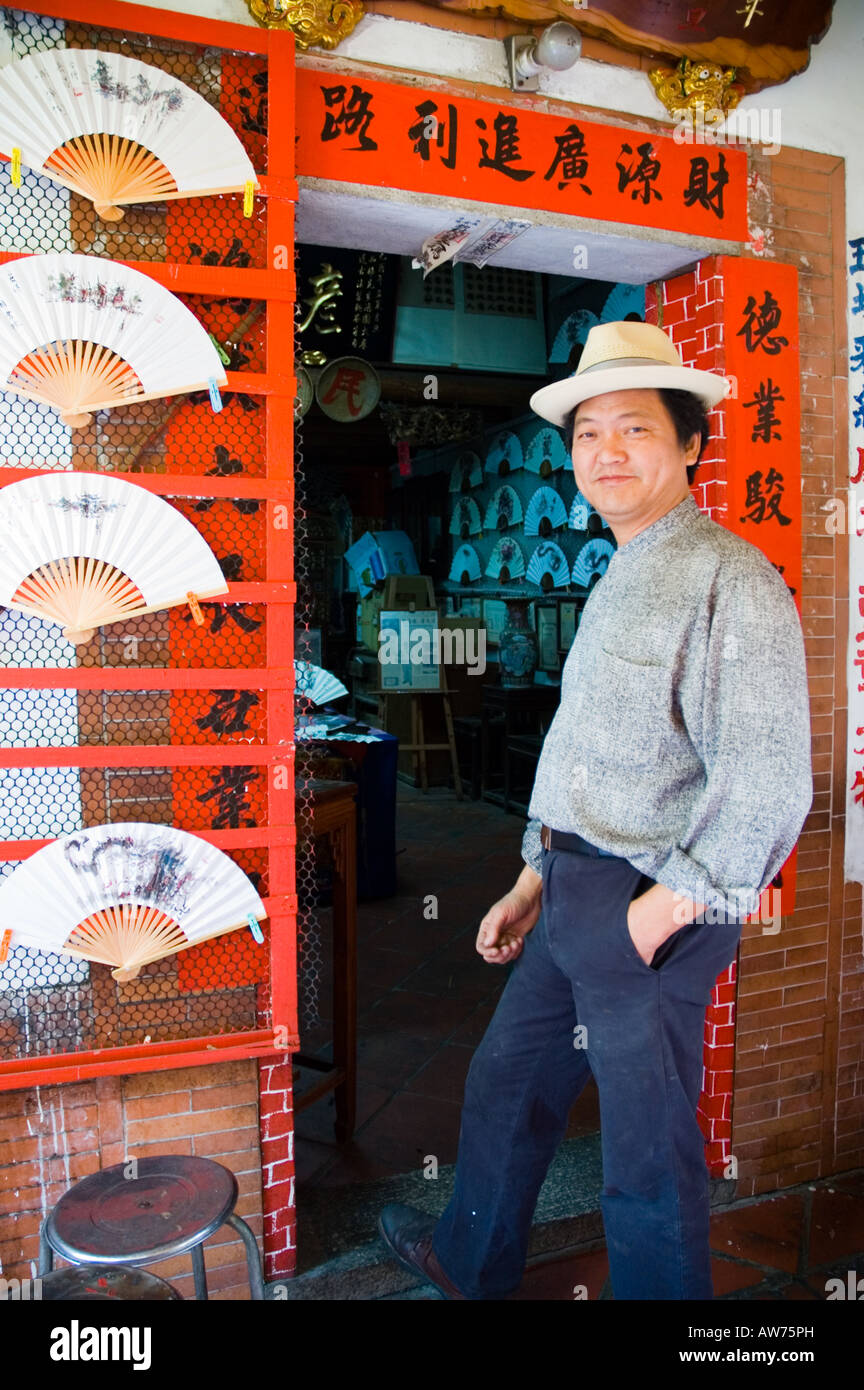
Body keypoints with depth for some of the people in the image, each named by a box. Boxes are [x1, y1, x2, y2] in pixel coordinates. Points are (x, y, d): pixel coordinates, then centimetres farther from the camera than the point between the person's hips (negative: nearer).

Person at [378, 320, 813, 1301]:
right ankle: (471, 1264, 47)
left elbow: (767, 785, -22)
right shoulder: (618, 582, 15)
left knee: (647, 1151, 5)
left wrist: (659, 911, -18)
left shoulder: (729, 580, -16)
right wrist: (532, 883, 19)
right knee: (505, 1083, 23)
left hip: (655, 911, -9)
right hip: (574, 898, 10)